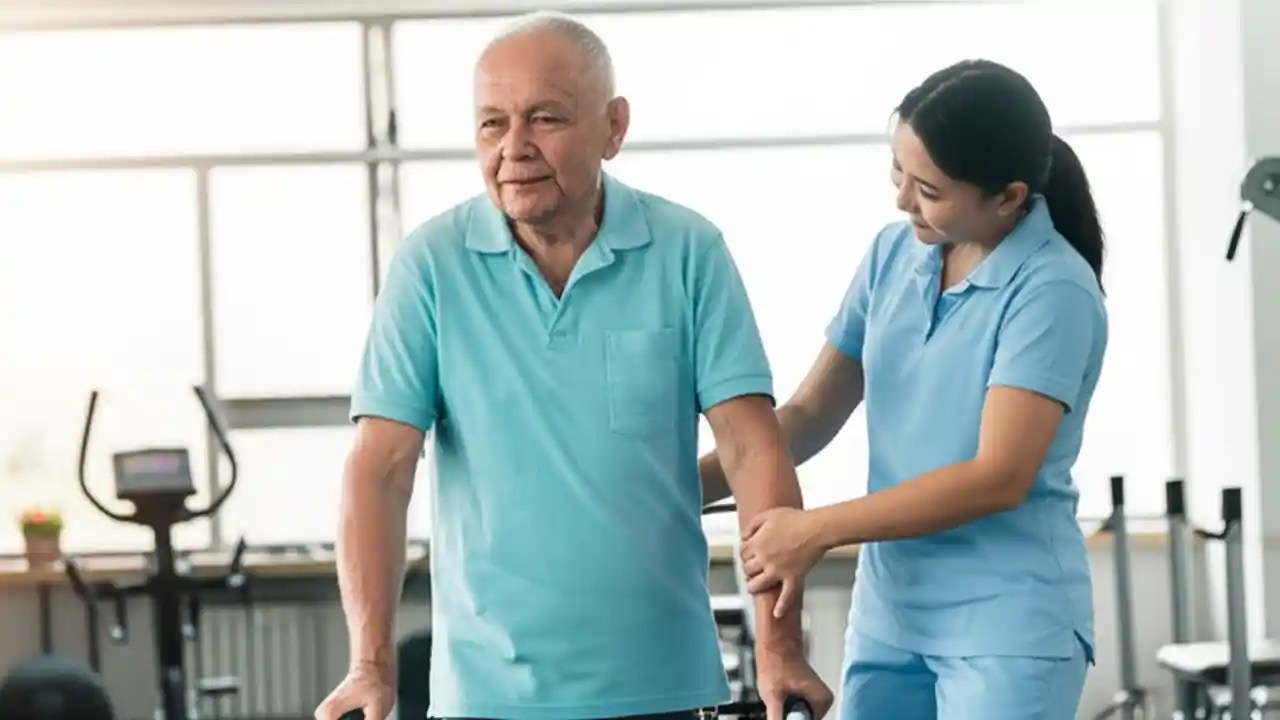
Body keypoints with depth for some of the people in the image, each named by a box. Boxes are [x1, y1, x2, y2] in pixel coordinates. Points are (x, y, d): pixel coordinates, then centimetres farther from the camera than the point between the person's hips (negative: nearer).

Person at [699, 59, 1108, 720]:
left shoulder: (1052, 291, -14)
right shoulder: (894, 254, 6)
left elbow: (1000, 477, -21)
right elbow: (812, 413, 10)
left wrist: (818, 529, -20)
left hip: (1007, 623, -6)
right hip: (886, 616, 6)